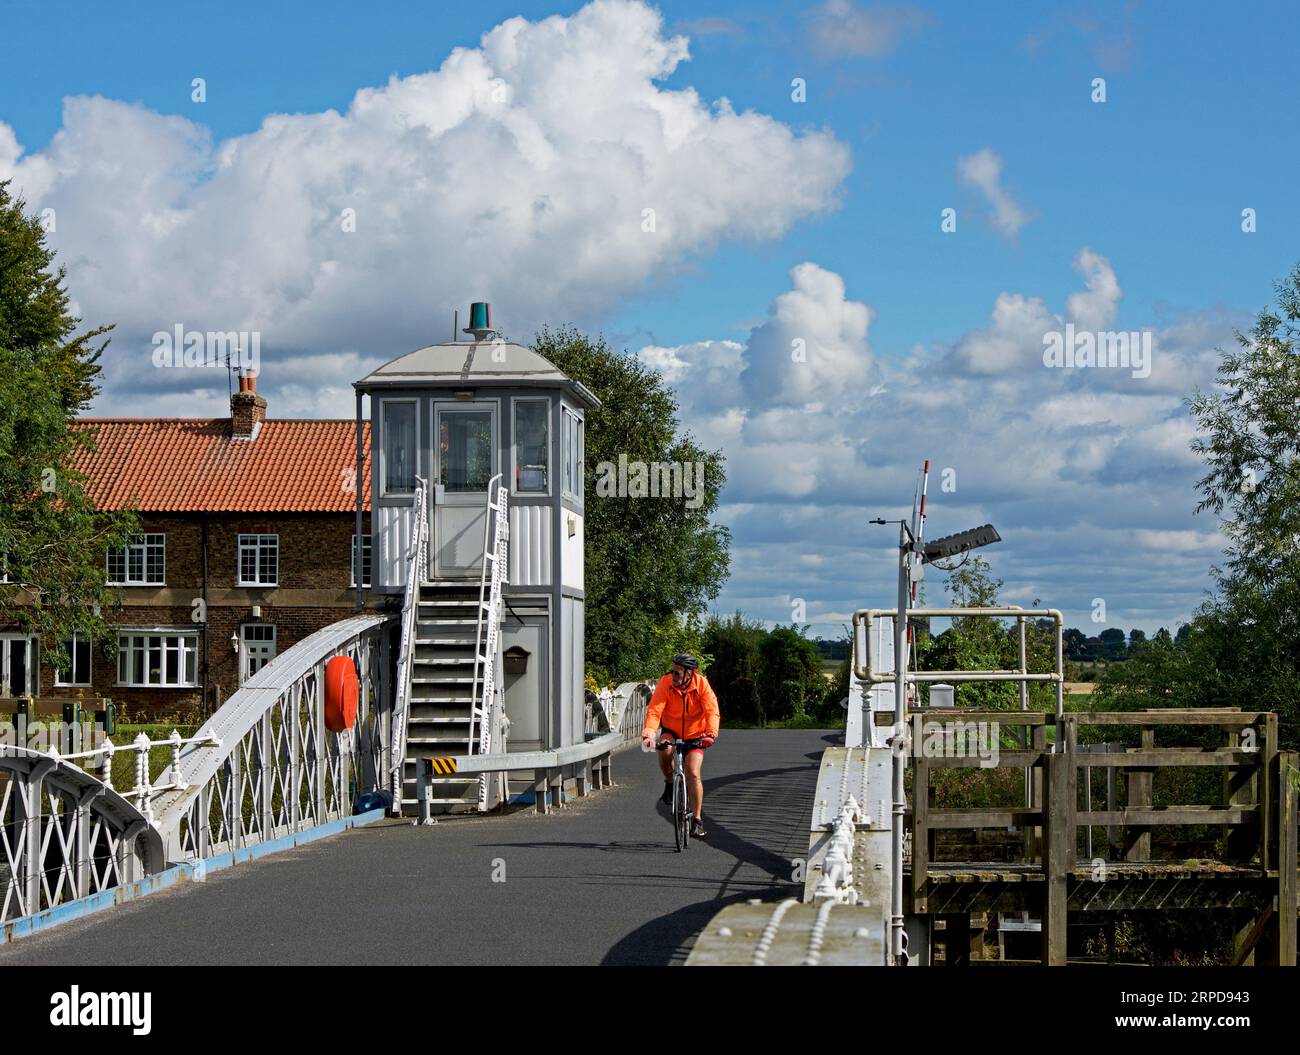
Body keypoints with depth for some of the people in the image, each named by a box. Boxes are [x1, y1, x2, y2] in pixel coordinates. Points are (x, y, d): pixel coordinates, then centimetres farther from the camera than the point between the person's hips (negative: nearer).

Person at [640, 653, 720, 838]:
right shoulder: (666, 682, -21)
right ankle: (670, 784, -3)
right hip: (671, 731, 1)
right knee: (664, 750, -32)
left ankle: (697, 819, -3)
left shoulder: (702, 684, -21)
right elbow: (654, 710, -28)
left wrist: (710, 734, -46)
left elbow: (712, 711, -28)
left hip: (695, 735, -1)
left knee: (693, 773, -15)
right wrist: (648, 733, -45)